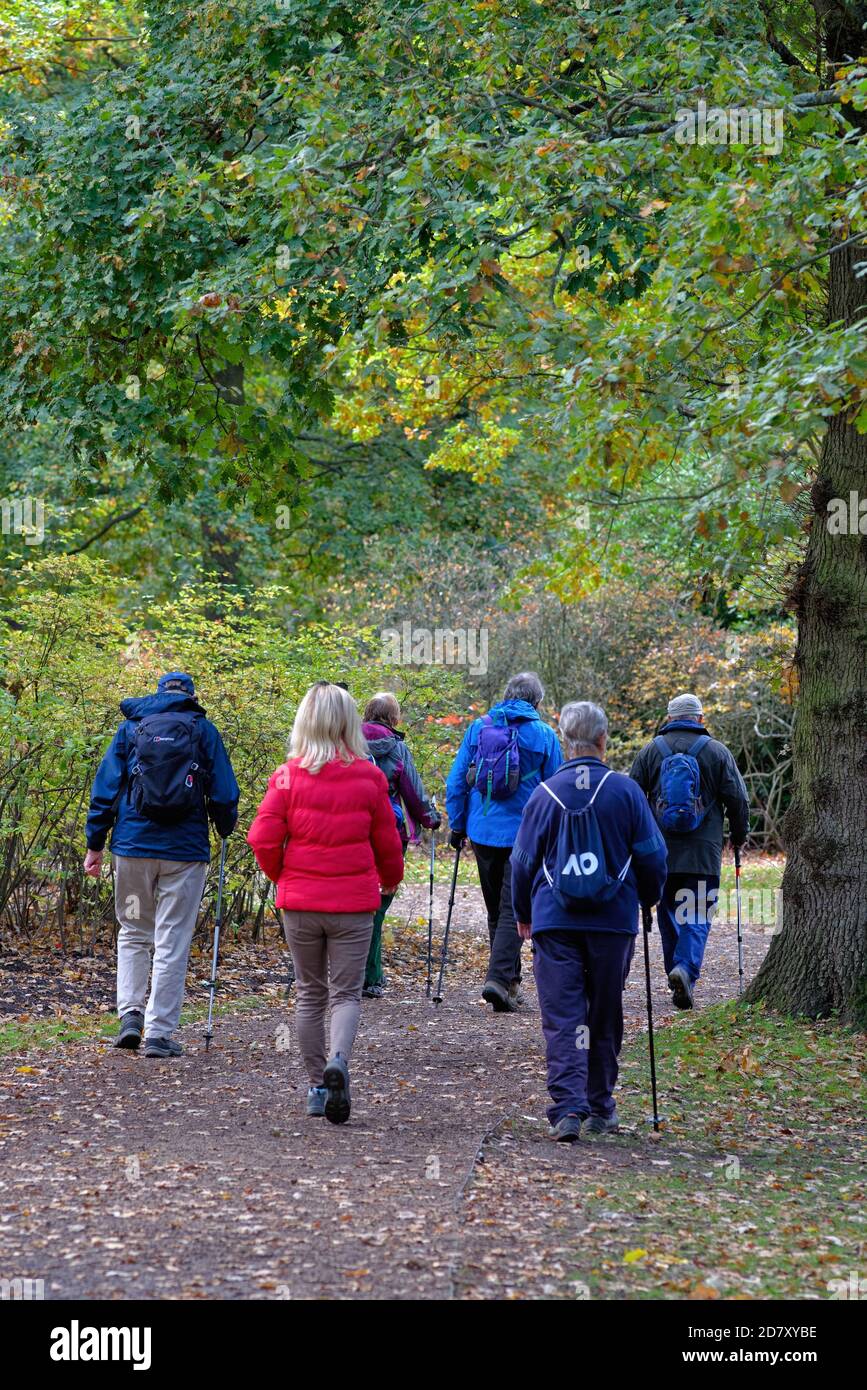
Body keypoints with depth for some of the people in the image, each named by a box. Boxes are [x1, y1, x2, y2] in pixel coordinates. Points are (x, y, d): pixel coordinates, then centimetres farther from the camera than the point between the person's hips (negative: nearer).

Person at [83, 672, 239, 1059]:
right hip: (185, 850, -1)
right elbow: (224, 793, 2)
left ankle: (130, 1013, 3)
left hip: (132, 845, 1)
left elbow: (105, 788, 4)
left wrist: (95, 843, 7)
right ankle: (158, 1033, 1)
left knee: (133, 932, 17)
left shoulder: (131, 727, 8)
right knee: (172, 943, 3)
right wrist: (225, 828, 22)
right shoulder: (204, 730, 4)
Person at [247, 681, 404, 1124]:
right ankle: (338, 1061, -23)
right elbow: (387, 841, 4)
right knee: (345, 993, 4)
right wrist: (390, 880, 24)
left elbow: (263, 838, -10)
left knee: (310, 993, 14)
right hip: (353, 902, -1)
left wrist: (280, 876, 10)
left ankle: (317, 1086, 17)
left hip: (299, 903, 1)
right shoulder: (368, 777, -5)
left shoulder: (290, 776, -7)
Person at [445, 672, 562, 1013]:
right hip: (524, 833, -3)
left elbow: (456, 780, 4)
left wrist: (457, 825, 11)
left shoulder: (478, 727, 4)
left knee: (496, 910, 16)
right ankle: (499, 978, -18)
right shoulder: (543, 734, -3)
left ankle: (511, 982, 24)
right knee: (513, 909, -3)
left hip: (483, 832, 3)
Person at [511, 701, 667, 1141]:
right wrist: (648, 899, 20)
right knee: (605, 1018, 13)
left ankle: (567, 1108, -16)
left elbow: (523, 861, 7)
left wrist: (523, 914, 22)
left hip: (554, 922, 0)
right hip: (613, 922, 0)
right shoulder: (624, 791, -2)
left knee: (562, 1018, -2)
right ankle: (601, 1108, 22)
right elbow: (652, 855, 2)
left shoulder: (544, 794, 0)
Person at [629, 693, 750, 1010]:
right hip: (703, 853, -2)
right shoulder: (717, 752, 2)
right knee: (697, 917, -1)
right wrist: (739, 835, 18)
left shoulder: (651, 750, 5)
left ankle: (677, 973, 16)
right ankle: (686, 968, -22)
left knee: (668, 915, 13)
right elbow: (738, 799, 3)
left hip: (660, 851, 2)